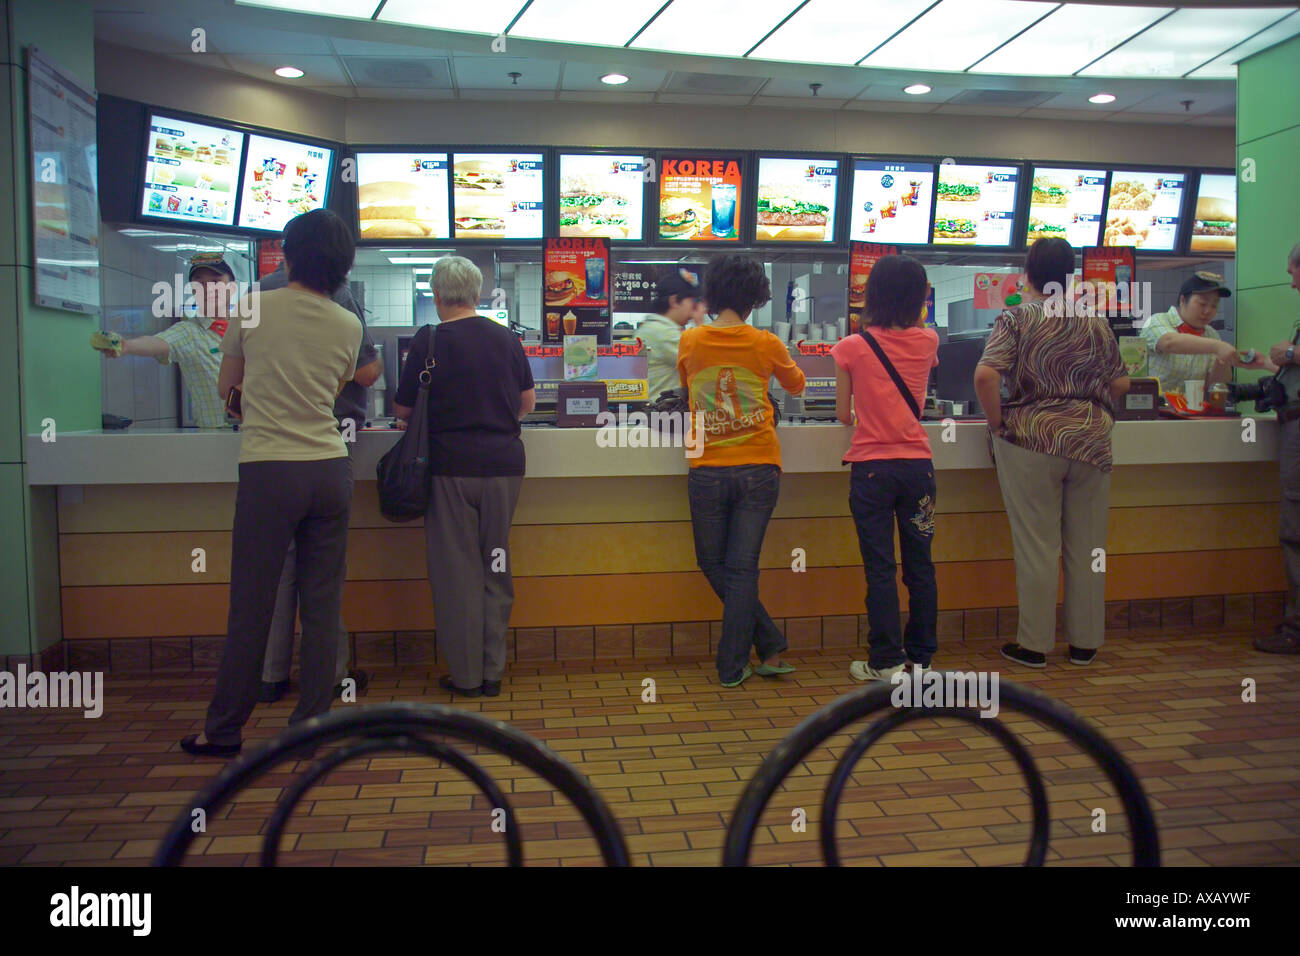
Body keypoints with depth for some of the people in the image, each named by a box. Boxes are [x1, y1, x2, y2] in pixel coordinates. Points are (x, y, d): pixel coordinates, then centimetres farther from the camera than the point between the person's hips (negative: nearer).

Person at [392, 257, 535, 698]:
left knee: (456, 571, 6)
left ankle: (465, 675, 12)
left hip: (452, 467, -3)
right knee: (496, 569, 12)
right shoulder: (507, 339, 5)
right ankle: (493, 672, 18)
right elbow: (528, 402, 14)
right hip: (504, 464, 4)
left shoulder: (428, 343, -6)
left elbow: (403, 410, 2)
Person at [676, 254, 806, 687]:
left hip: (707, 471, 0)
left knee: (714, 565, 14)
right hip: (758, 471, 0)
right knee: (742, 567, 5)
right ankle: (733, 665, 7)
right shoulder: (766, 345, -1)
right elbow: (797, 386, 18)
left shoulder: (690, 342, 0)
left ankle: (771, 647, 14)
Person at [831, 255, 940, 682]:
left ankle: (886, 661, 7)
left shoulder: (851, 348, -7)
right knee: (920, 564, 11)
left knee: (880, 568, 3)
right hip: (917, 466, 3)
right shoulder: (927, 342, 1)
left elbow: (844, 415, 2)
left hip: (871, 468, -3)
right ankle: (921, 656, 22)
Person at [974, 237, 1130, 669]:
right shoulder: (1096, 323, 6)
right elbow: (1120, 385, 10)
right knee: (1086, 547, 11)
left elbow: (985, 376, -18)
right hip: (1091, 441, 3)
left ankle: (1034, 645, 11)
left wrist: (997, 423, -6)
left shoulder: (1016, 318, -5)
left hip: (1031, 442, -3)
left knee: (1036, 547, 3)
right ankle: (1084, 643, 20)